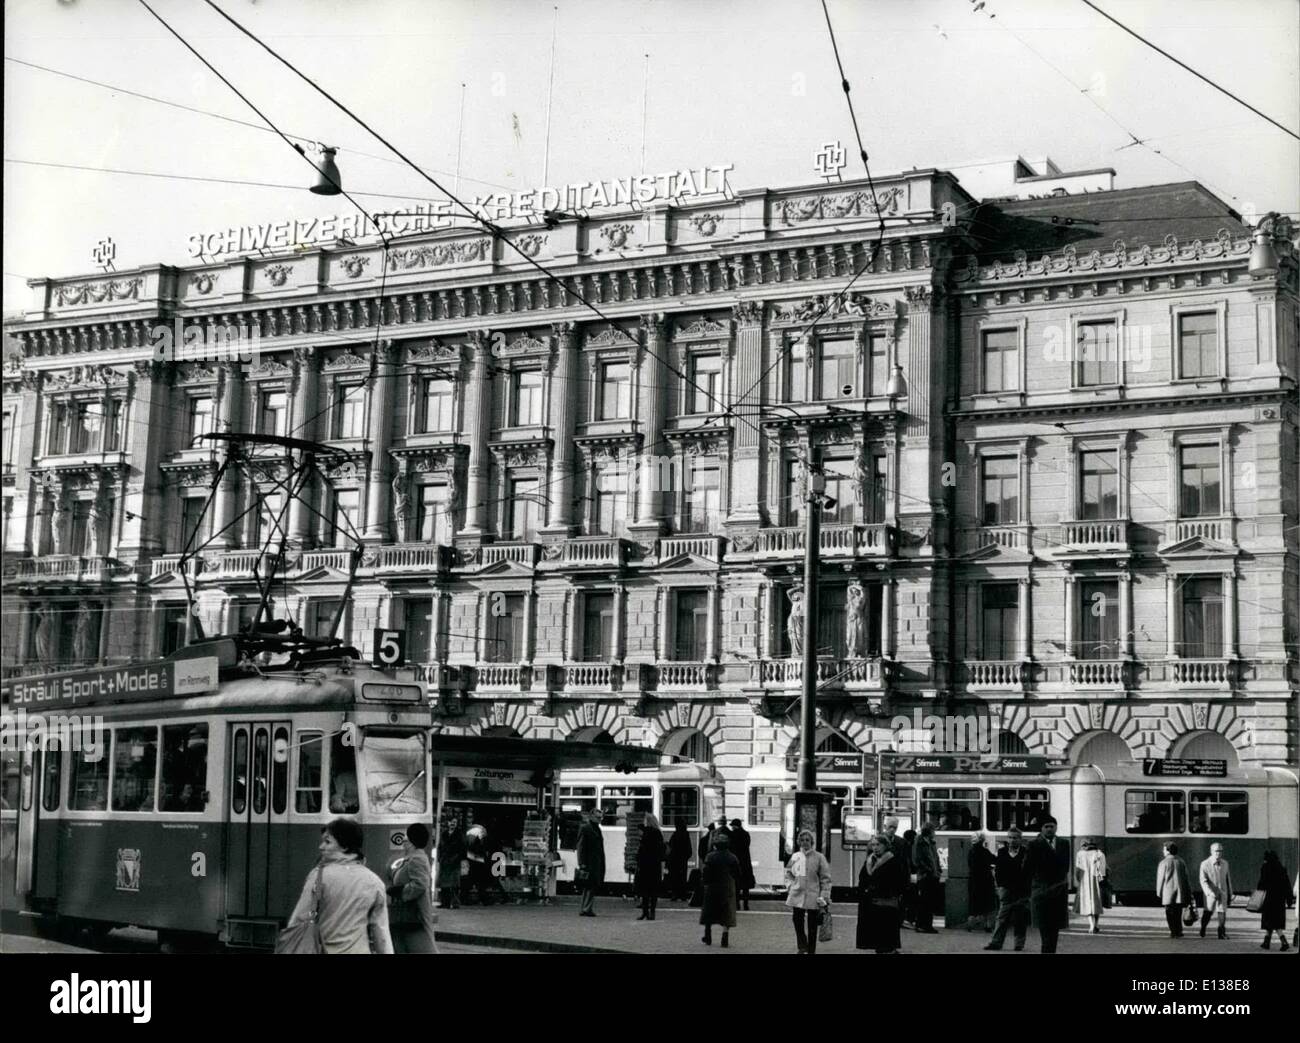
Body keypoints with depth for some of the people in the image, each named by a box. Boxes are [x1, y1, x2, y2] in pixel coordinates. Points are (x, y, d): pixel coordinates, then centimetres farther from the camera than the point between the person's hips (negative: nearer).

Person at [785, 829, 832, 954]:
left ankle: (811, 951, 15)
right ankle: (802, 946, 21)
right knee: (797, 921, 3)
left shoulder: (819, 857, -5)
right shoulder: (795, 857, 6)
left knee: (812, 925, 4)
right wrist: (790, 884, 5)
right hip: (797, 896, 3)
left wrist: (824, 897, -9)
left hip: (813, 897, -3)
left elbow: (825, 879, -4)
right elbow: (788, 872, 22)